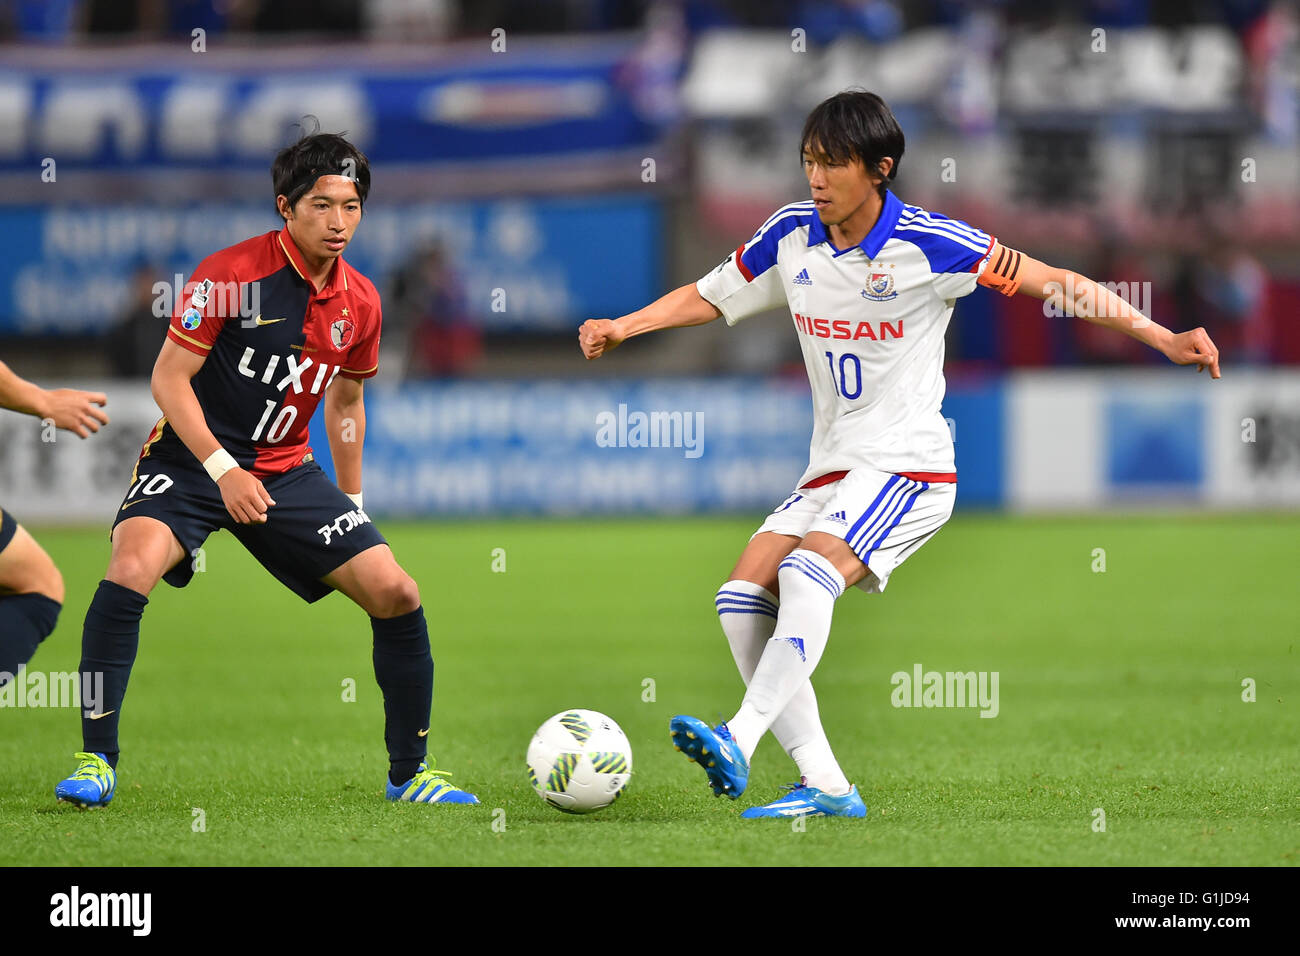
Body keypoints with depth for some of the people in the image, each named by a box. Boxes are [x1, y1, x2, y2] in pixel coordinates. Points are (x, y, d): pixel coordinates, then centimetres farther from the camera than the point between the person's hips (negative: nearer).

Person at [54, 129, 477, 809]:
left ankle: (410, 772, 13)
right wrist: (223, 470, -24)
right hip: (192, 459, -5)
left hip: (286, 471, 5)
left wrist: (353, 506, 19)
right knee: (130, 571, -31)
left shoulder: (359, 303, 2)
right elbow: (169, 378, -14)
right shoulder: (231, 274, -16)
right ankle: (96, 762, -20)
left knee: (396, 596, -5)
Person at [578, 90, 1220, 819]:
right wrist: (621, 327, 2)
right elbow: (709, 298, 17)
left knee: (809, 571, -30)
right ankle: (826, 787, -9)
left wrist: (1164, 339, -12)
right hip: (830, 471, 7)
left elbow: (1054, 283, -8)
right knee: (744, 597, -9)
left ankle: (739, 744, -39)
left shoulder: (929, 244, -12)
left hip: (906, 465, -7)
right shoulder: (792, 237, 5)